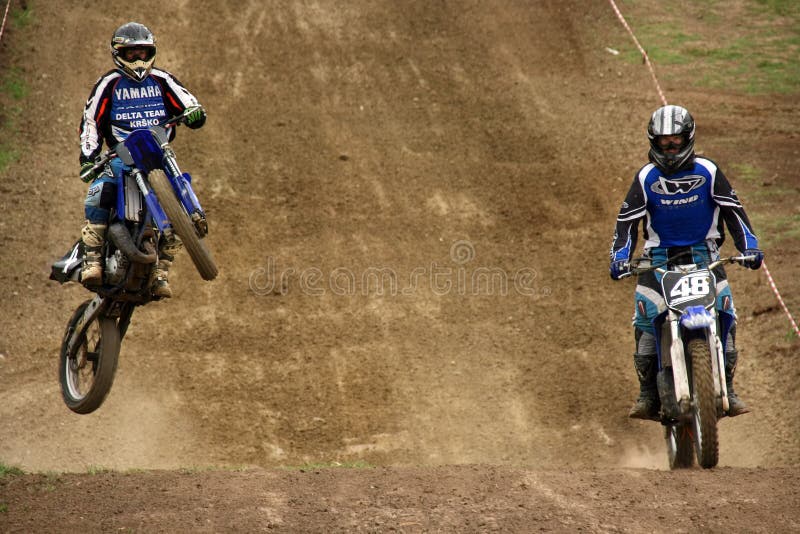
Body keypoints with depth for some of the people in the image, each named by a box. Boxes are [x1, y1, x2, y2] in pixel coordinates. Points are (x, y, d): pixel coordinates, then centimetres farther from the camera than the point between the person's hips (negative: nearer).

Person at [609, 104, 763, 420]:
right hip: (659, 256, 0)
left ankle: (726, 387, -8)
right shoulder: (646, 178, 0)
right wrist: (619, 258, -15)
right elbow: (627, 220, -1)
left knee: (724, 310, -17)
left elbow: (732, 210, 3)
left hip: (703, 253, 0)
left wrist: (749, 247, -8)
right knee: (645, 316, -18)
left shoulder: (707, 172, 1)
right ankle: (648, 394, -11)